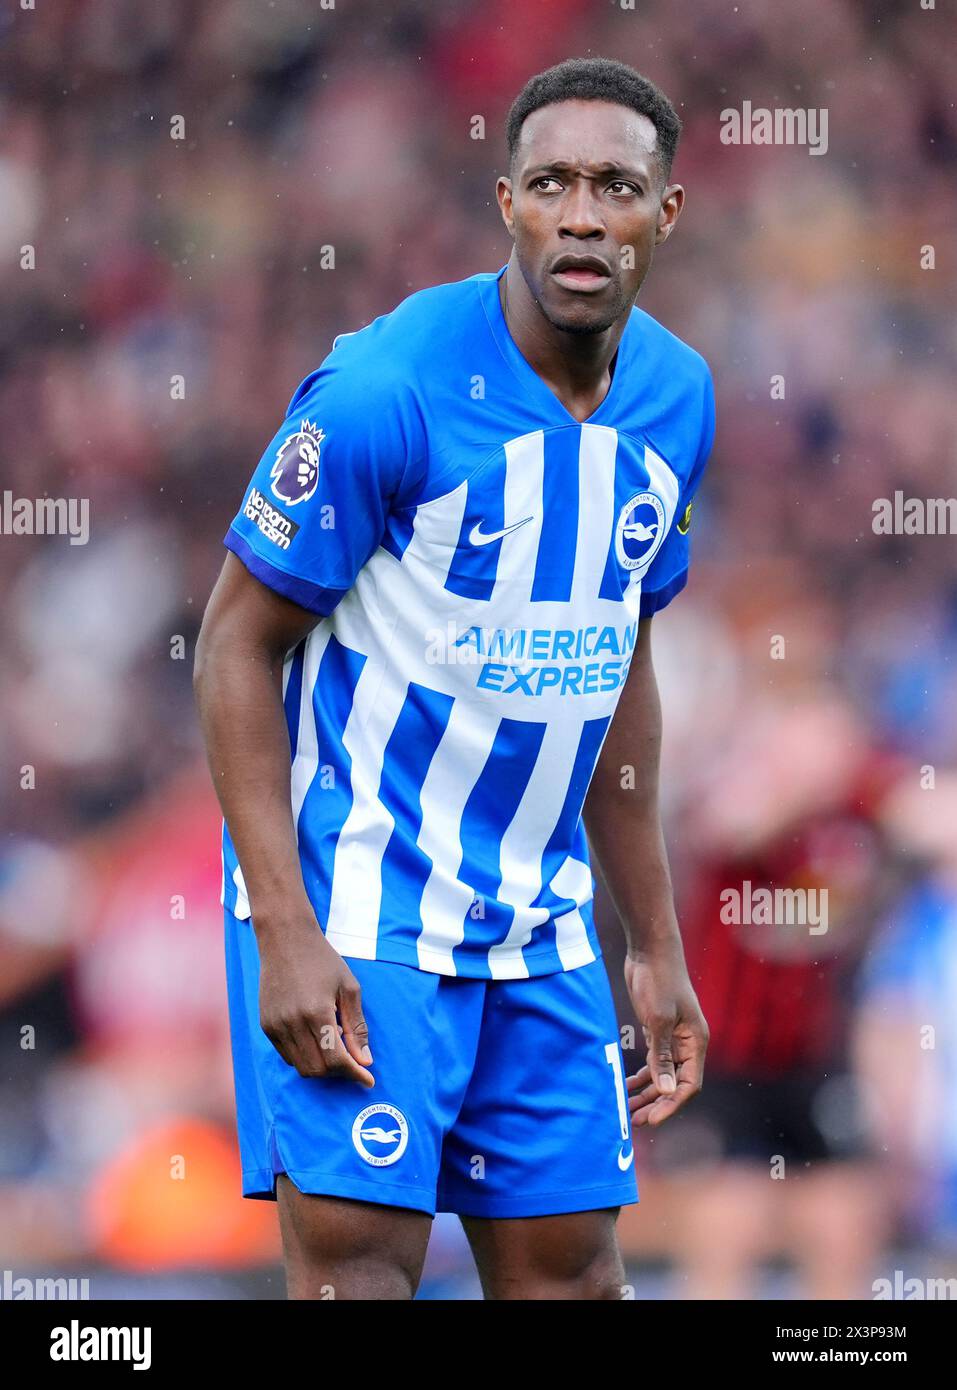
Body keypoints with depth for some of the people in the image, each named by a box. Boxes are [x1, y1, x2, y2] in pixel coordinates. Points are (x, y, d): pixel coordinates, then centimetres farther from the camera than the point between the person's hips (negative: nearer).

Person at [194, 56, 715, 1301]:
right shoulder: (386, 390, -17)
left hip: (539, 917, 6)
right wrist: (284, 932, -20)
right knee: (359, 1260, -12)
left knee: (571, 1271, 7)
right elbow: (237, 645, -12)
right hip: (356, 897, -6)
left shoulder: (677, 399, 3)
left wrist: (656, 945, 16)